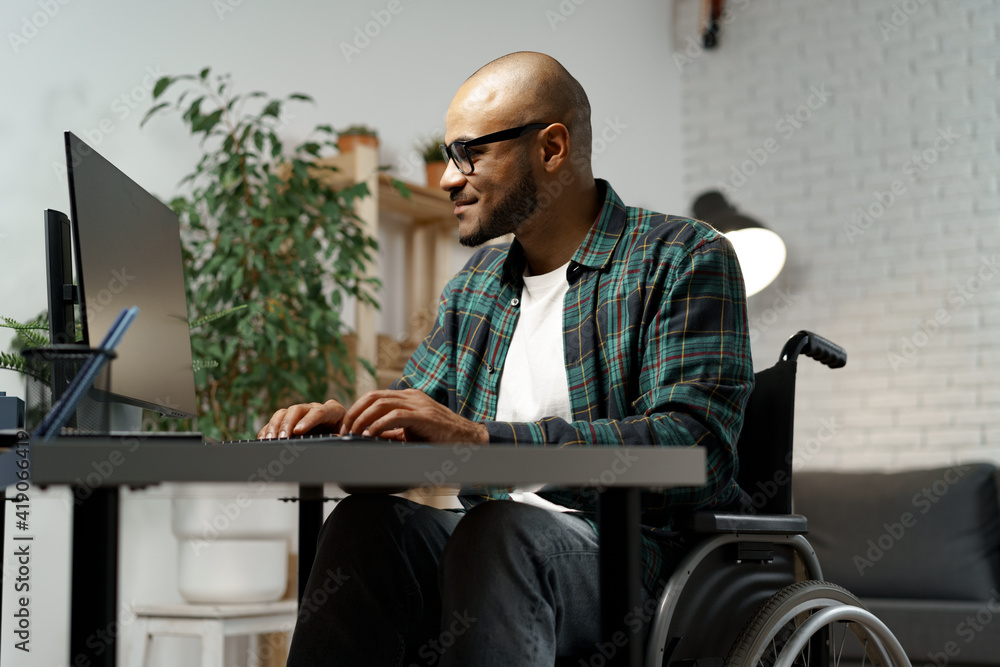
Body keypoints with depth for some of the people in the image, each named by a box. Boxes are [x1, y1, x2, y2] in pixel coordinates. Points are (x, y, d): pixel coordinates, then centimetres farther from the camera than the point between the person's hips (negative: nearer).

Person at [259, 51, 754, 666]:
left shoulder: (685, 258, -3)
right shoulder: (477, 282, 19)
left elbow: (695, 449, -19)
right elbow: (412, 426, 22)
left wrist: (478, 436, -25)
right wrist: (353, 421, -4)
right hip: (491, 540, 5)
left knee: (497, 530, -34)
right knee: (369, 520, -24)